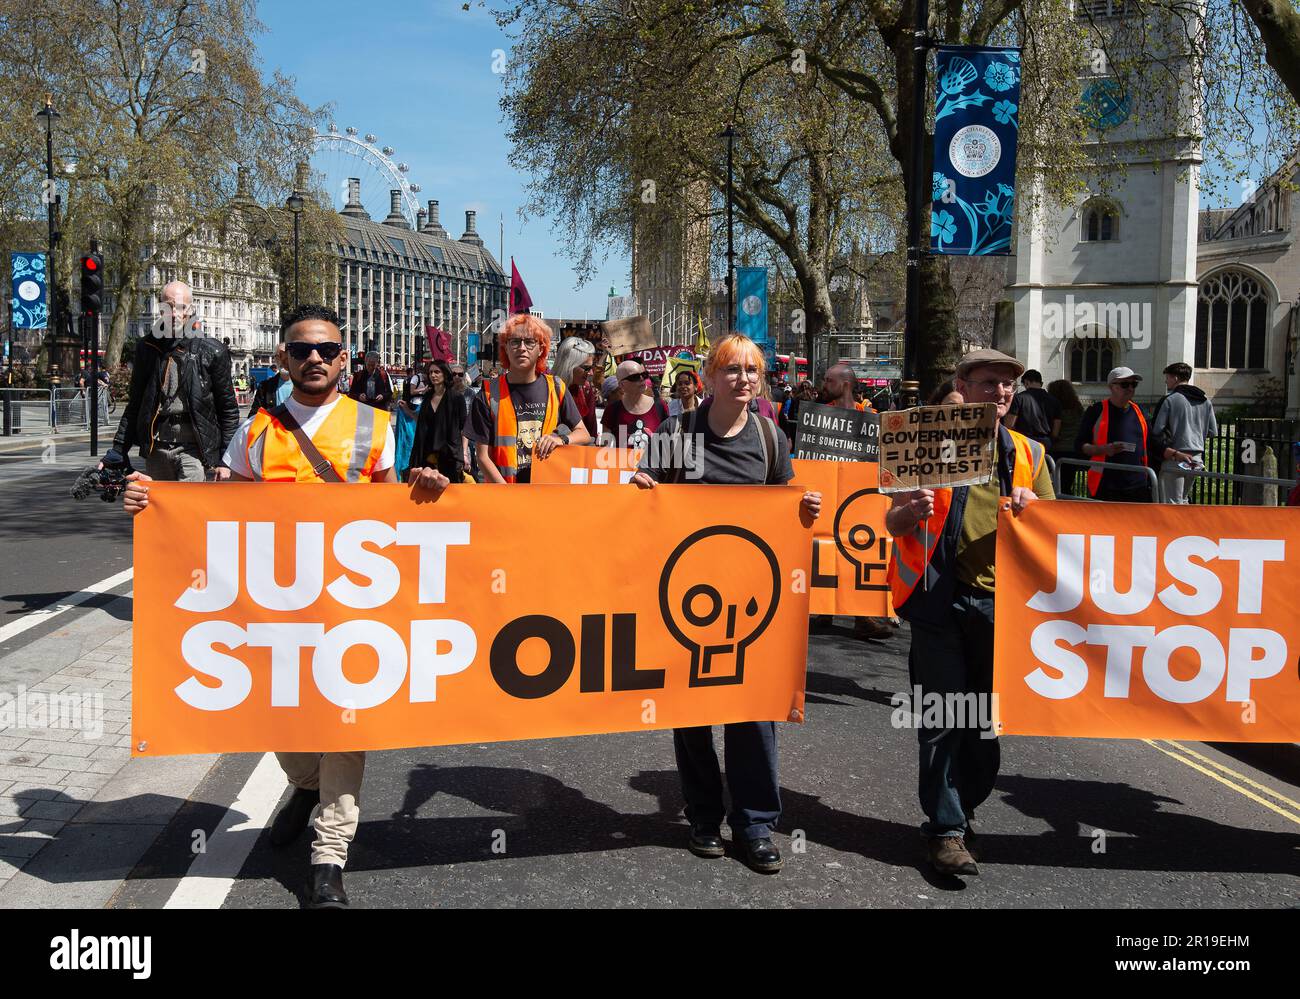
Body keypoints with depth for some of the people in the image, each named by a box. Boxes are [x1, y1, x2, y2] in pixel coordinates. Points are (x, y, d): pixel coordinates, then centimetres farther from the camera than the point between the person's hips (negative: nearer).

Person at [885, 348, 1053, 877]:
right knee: (942, 718, -3)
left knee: (986, 719, 9)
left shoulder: (1028, 453, 13)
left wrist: (1033, 508, -9)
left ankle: (961, 810, 27)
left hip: (1000, 600, 3)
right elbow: (893, 523, 3)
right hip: (941, 599, -3)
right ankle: (947, 829, 5)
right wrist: (912, 511, -20)